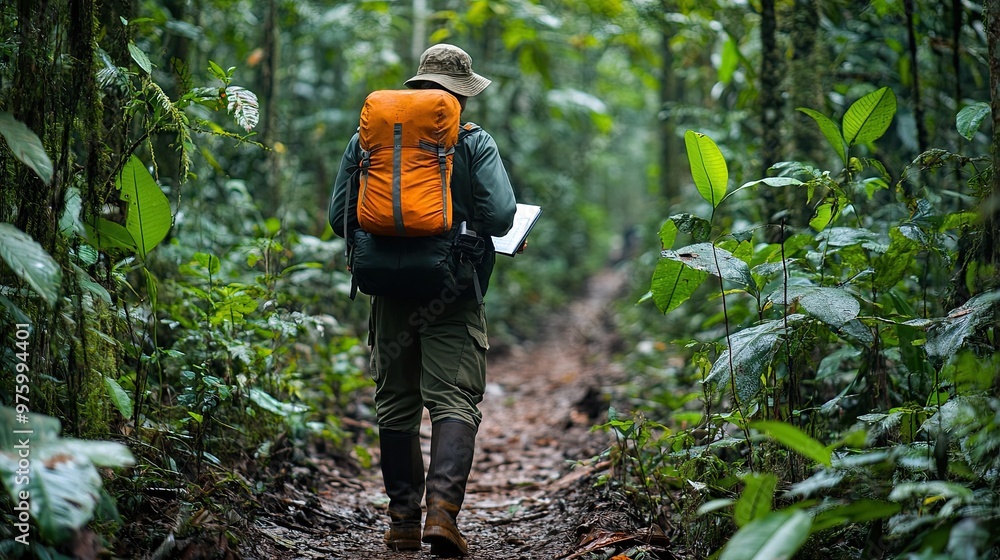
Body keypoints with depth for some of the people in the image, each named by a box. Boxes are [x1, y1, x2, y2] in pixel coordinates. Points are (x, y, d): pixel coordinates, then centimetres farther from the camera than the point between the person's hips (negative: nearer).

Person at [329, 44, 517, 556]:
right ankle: (443, 509, -18)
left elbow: (340, 216, 7)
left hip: (390, 292, 3)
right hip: (452, 292, -3)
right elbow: (499, 215, -12)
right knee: (454, 399, -2)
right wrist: (470, 229, 10)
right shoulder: (473, 143, -2)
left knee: (396, 406, 11)